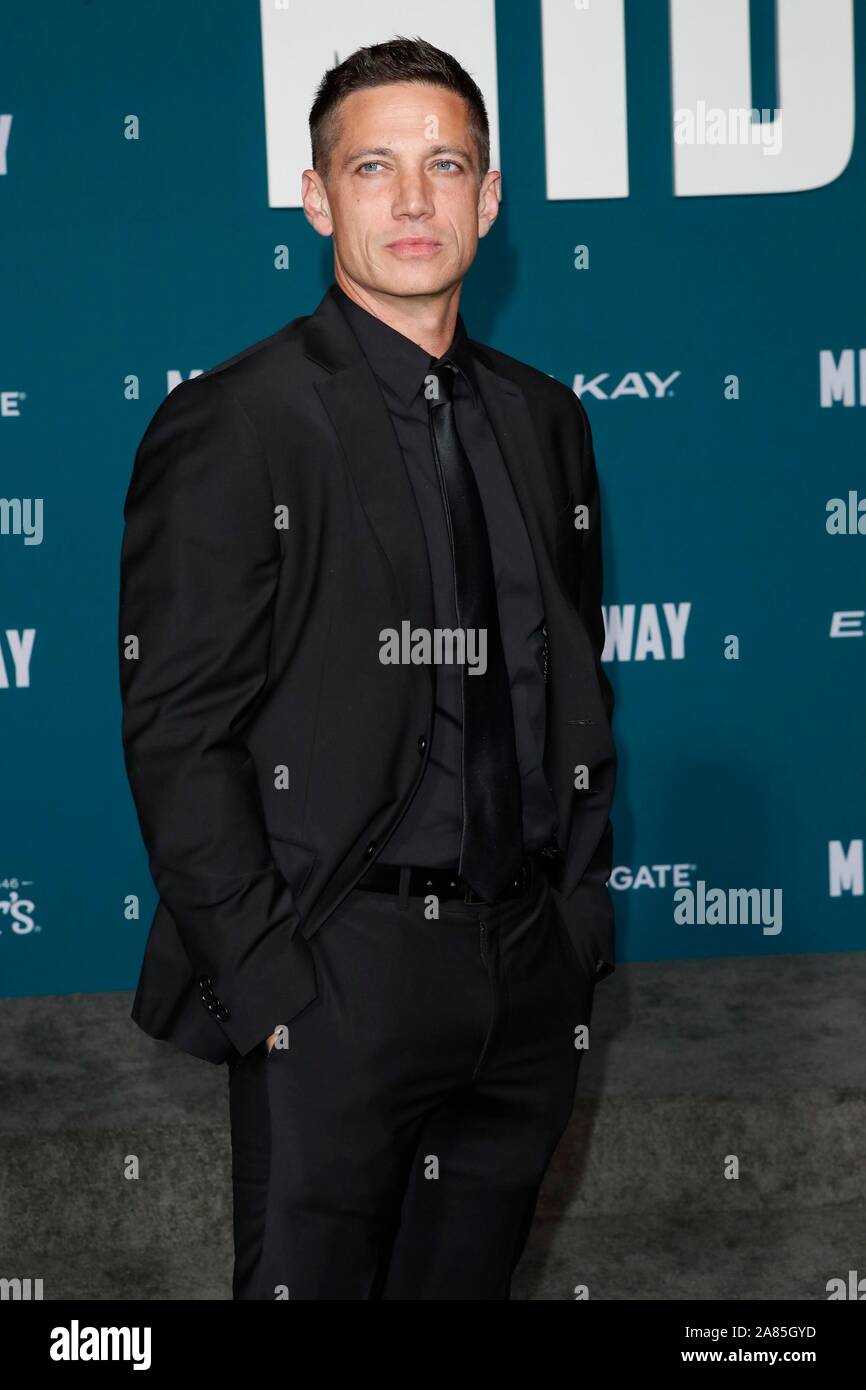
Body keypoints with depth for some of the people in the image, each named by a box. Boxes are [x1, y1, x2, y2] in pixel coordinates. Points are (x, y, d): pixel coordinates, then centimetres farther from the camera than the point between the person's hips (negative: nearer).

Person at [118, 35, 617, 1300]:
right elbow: (177, 732, -11)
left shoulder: (545, 419, 12)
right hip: (338, 970, -5)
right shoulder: (233, 422, -7)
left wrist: (579, 919, 9)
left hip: (528, 971, 6)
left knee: (470, 1277, 15)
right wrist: (263, 980, -14)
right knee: (315, 1273, 2)